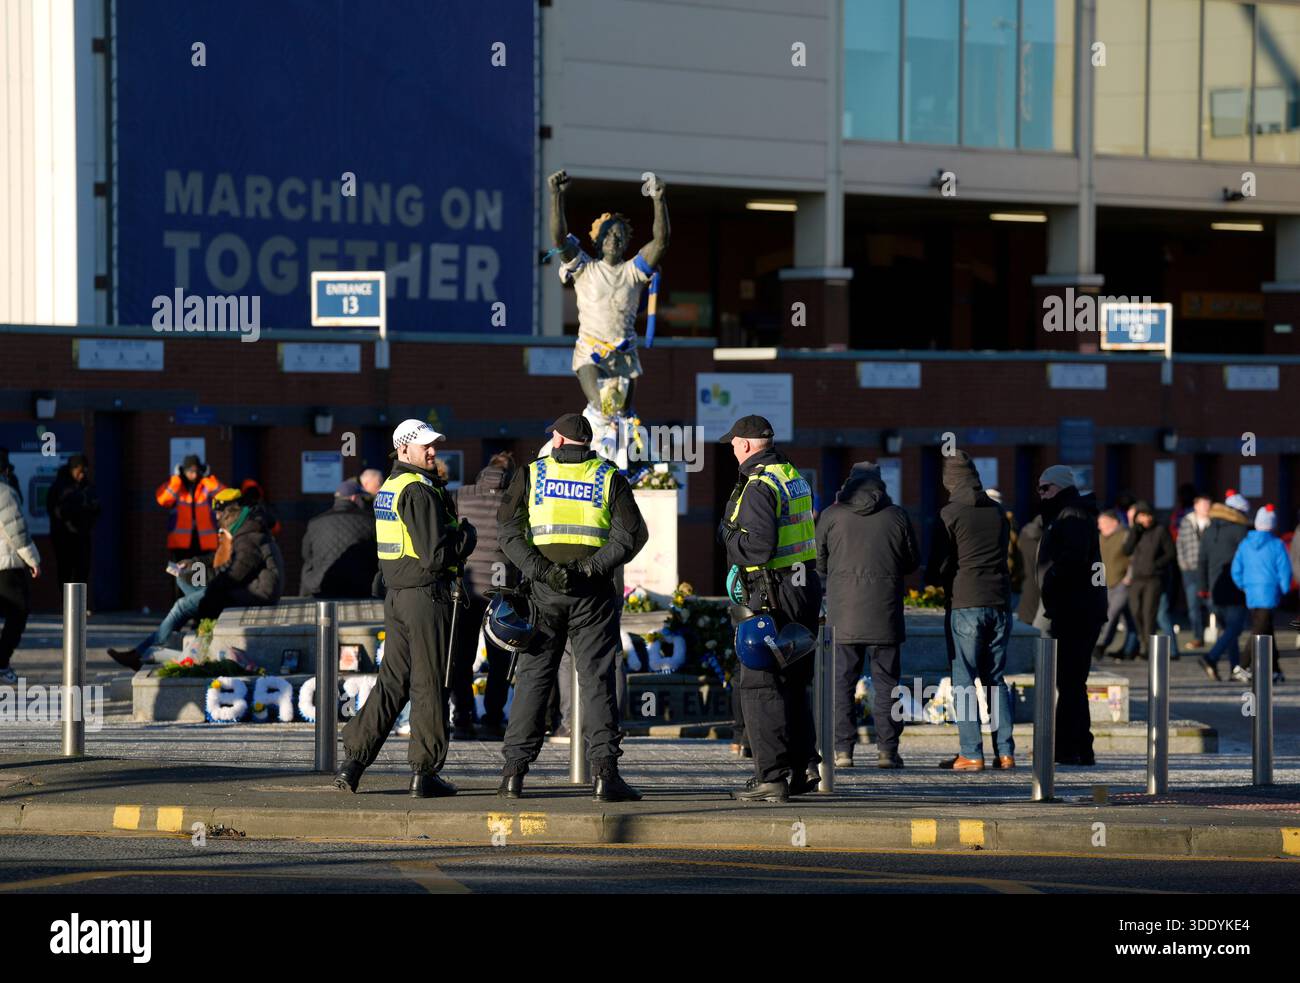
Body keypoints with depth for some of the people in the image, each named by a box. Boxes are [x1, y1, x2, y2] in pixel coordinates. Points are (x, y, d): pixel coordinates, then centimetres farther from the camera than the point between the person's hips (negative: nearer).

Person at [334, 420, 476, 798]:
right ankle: (424, 773, 1)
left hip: (395, 595, 9)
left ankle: (354, 761, 6)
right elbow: (436, 554, -20)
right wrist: (467, 535, -3)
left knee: (392, 681, 12)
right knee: (428, 684, -2)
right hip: (426, 594, -9)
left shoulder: (389, 487, 15)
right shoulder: (420, 491, -15)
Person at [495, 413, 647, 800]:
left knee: (533, 677, 7)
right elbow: (632, 533, -7)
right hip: (592, 592, -1)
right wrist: (592, 567, -11)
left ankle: (514, 772, 4)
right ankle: (604, 771, -9)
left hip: (543, 590, 1)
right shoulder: (608, 478, 5)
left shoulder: (531, 474, 6)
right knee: (597, 679, 0)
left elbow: (508, 530, -4)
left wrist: (539, 569, -11)